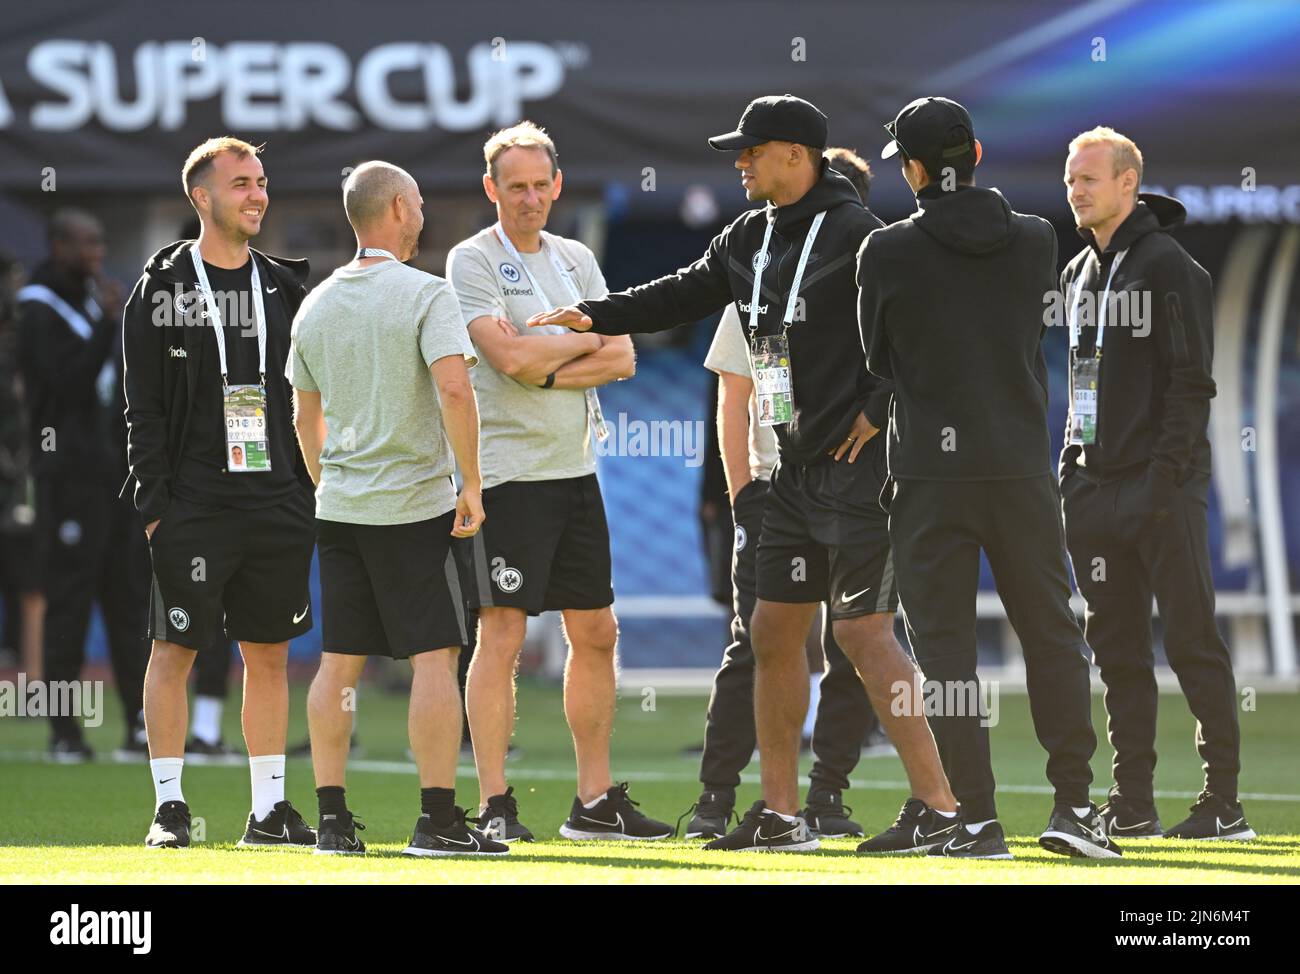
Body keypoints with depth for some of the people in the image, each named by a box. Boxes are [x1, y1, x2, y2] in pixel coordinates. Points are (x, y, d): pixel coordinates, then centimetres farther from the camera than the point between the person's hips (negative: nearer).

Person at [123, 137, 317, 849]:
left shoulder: (283, 287, 12)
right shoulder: (162, 288, -1)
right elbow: (143, 408, -4)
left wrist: (310, 496, 9)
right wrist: (155, 504, -11)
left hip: (277, 506, 4)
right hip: (194, 509, -4)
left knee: (269, 655, 6)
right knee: (175, 650, -2)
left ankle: (269, 810, 11)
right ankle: (169, 807, 5)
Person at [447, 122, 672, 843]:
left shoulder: (577, 261, 14)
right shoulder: (472, 261, -5)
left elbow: (622, 359, 4)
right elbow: (510, 357, -18)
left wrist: (544, 370, -11)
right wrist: (587, 339, -4)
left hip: (576, 470, 7)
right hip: (508, 473, -7)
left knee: (595, 632, 8)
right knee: (502, 635, -8)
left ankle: (596, 802, 15)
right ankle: (495, 805, -6)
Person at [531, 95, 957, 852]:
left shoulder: (855, 234, -14)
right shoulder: (749, 240, 13)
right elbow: (683, 297, 22)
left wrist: (877, 413, -18)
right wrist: (594, 318, 13)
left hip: (860, 466, -9)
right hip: (797, 469, 9)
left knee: (864, 633, -12)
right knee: (775, 630, 11)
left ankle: (941, 808, -10)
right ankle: (781, 814, 19)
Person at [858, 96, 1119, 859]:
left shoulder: (887, 252, -6)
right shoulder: (1037, 241, 1)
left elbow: (878, 356, 7)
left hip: (929, 472, -2)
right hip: (1022, 466, 2)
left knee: (944, 645, 3)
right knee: (1051, 632, 11)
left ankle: (978, 820, -1)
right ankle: (1074, 804, 6)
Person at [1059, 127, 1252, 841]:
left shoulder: (1170, 268, -7)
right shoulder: (1078, 274, 16)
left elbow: (1192, 382, -12)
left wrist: (1165, 474, -18)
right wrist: (1072, 473, 13)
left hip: (1162, 487, -8)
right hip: (1097, 487, 8)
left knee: (1192, 642, -5)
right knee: (1117, 648, 8)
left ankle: (1224, 802, -3)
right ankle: (1132, 803, 12)